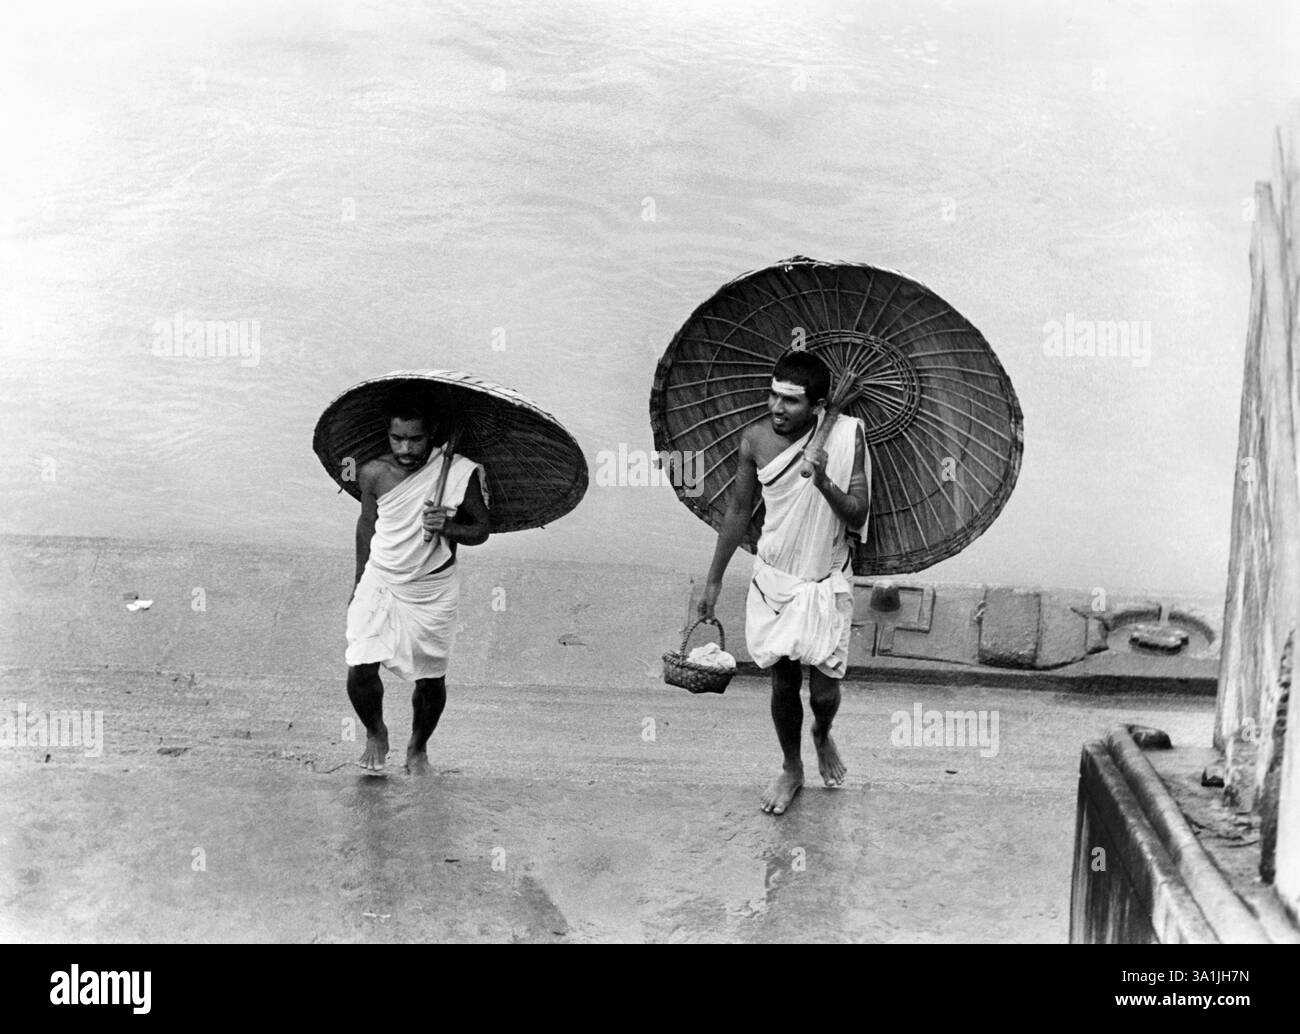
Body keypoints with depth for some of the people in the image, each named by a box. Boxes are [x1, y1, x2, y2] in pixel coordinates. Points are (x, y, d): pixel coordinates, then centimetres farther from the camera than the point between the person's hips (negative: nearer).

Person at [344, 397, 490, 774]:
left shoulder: (460, 473, -14)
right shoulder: (373, 473, -7)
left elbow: (481, 530, -4)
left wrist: (447, 527, -26)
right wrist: (359, 583, 20)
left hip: (433, 590, -1)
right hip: (380, 582, 1)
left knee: (431, 678, 6)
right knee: (360, 671, -9)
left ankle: (418, 747, 35)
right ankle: (376, 735, 23)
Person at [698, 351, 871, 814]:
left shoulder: (847, 435, -16)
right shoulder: (756, 439, -10)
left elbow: (858, 517, -16)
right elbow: (739, 509, 3)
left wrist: (824, 482, -35)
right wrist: (714, 579, 9)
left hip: (826, 584, -1)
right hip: (774, 580, 2)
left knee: (823, 692, 6)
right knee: (783, 683, 12)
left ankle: (822, 735, 42)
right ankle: (791, 769, 37)